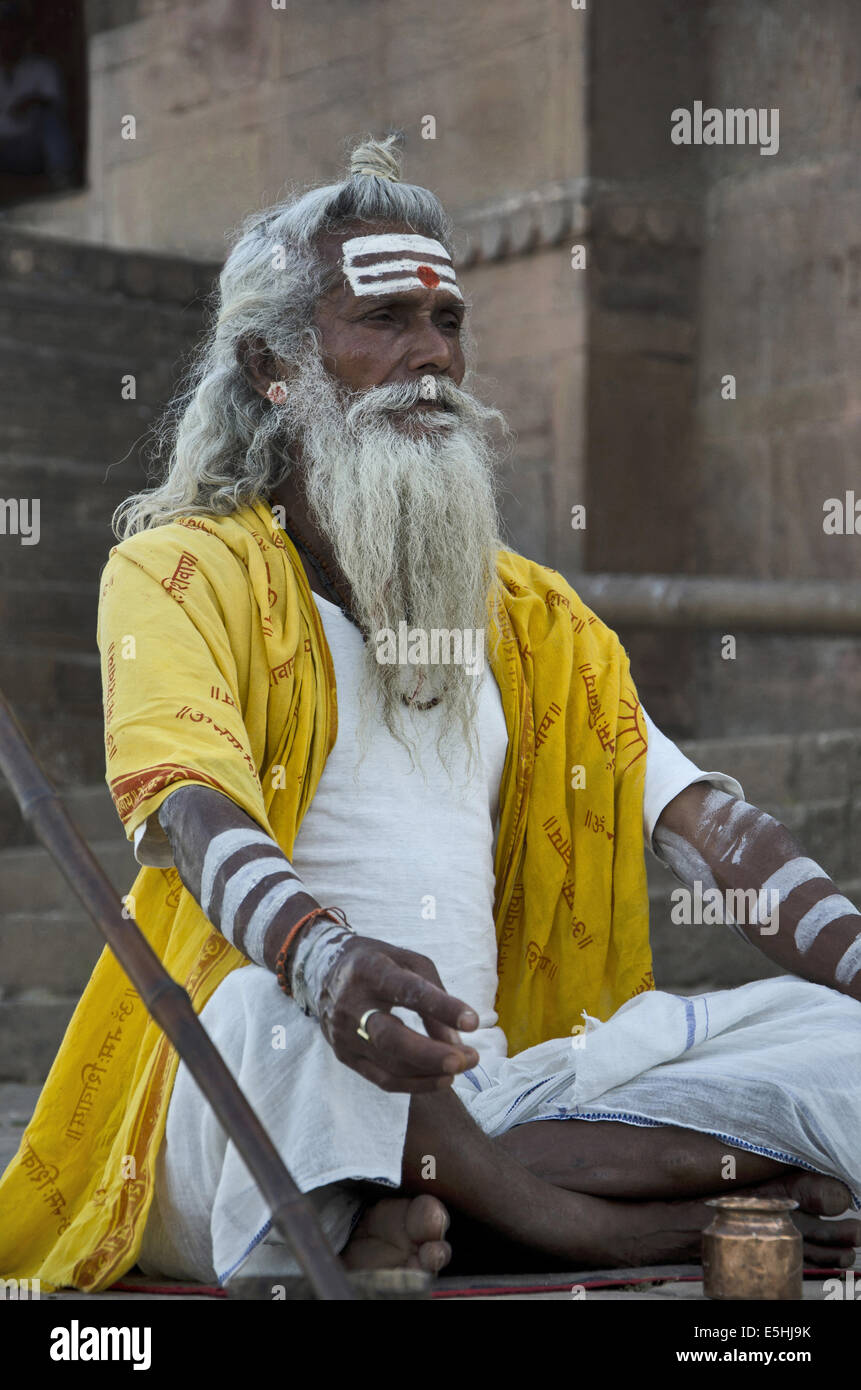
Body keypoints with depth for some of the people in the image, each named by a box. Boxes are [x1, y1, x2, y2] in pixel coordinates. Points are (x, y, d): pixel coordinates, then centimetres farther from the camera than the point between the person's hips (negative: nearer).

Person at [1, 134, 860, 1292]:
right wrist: (320, 953, -39)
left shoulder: (534, 617, 21)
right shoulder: (180, 572, 4)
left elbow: (702, 819, 9)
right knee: (268, 1015, -39)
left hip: (491, 1092, 4)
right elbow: (187, 805, -16)